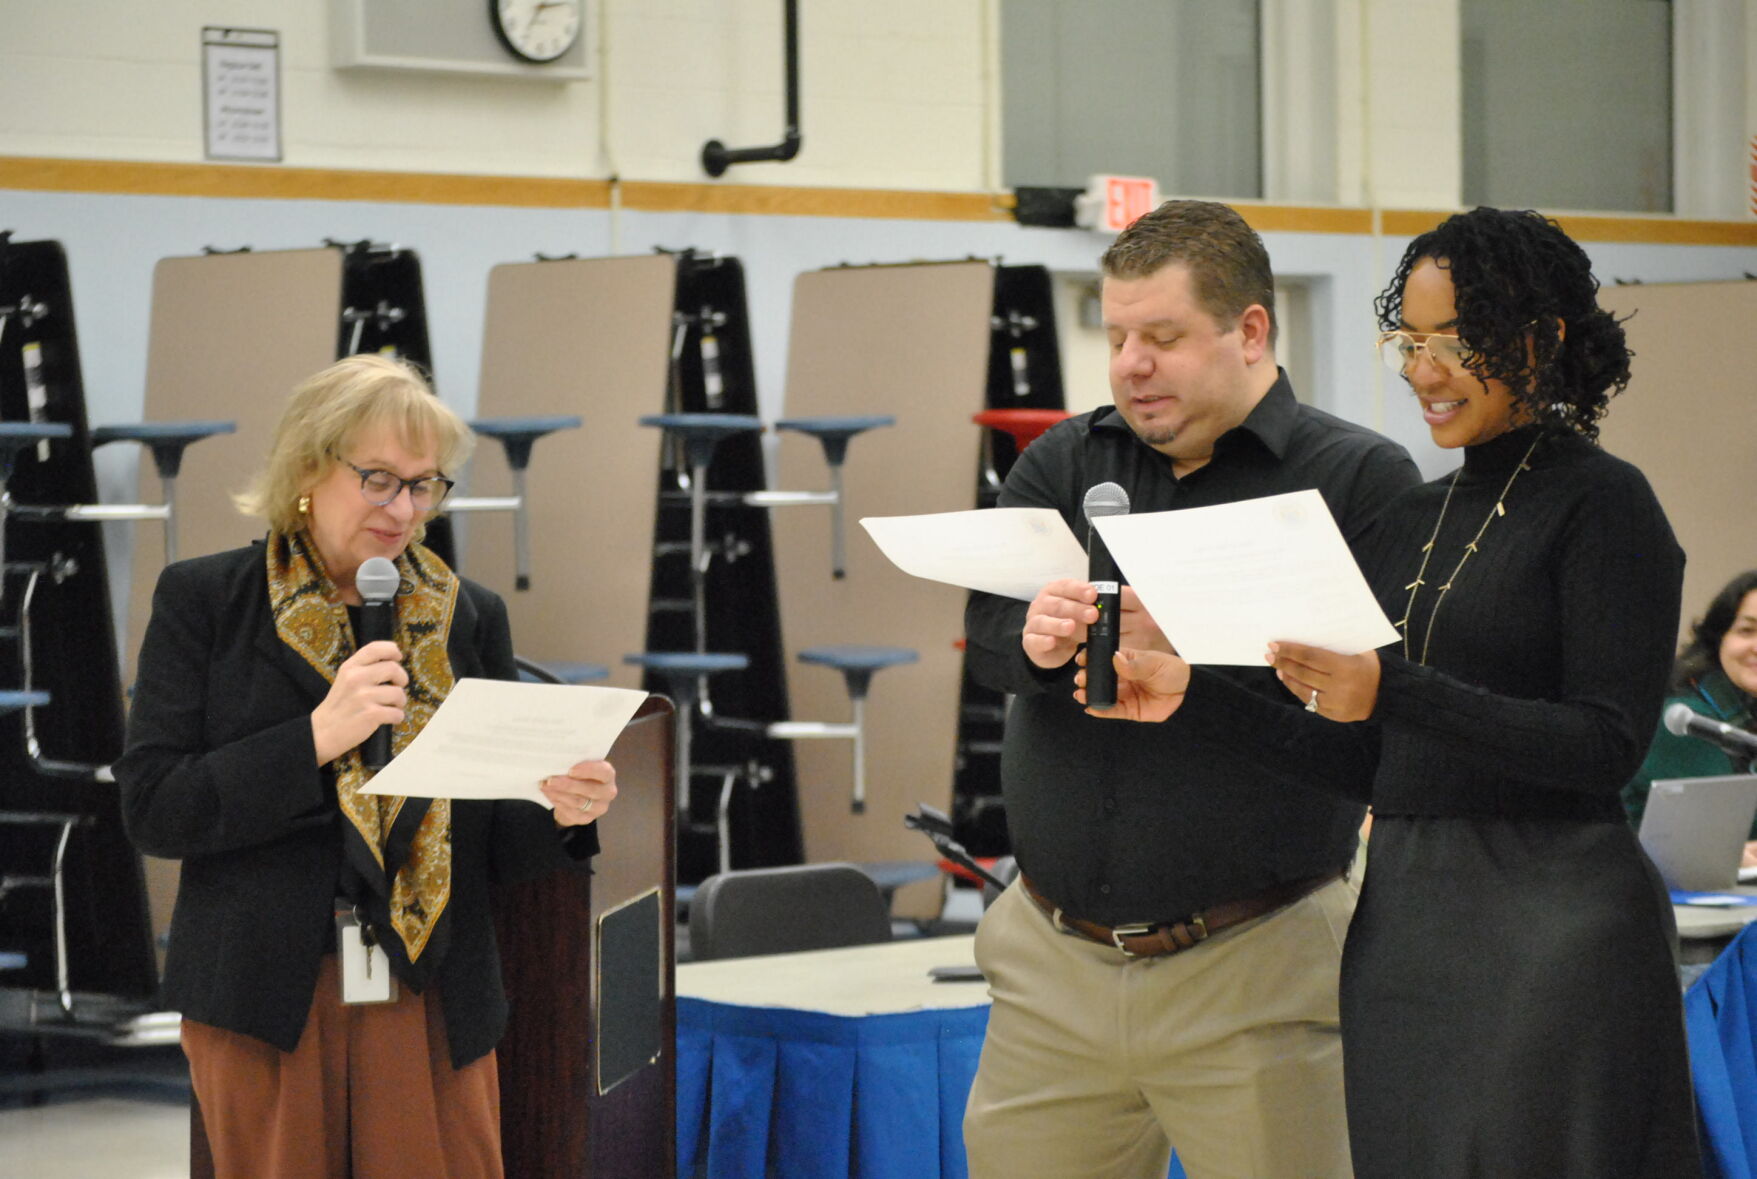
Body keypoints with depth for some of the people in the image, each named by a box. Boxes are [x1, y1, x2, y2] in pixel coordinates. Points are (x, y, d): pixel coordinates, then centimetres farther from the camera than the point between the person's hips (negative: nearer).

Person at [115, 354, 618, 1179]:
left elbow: (493, 840, 10)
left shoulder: (468, 618, 9)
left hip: (433, 1004, 2)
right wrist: (317, 738, -19)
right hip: (261, 1000, -2)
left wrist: (558, 814, -13)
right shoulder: (202, 602, 1)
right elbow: (151, 810, -8)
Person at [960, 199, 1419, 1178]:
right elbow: (985, 619, -1)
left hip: (1253, 967, -4)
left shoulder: (1362, 478, -2)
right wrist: (1037, 638, -24)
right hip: (1051, 960, 4)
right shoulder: (1066, 463, 13)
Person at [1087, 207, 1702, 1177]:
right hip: (1400, 920, 7)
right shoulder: (1408, 521, 16)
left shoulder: (1600, 504, -5)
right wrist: (1194, 698, 3)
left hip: (1548, 928, -7)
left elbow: (1608, 745, -15)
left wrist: (1391, 692, -24)